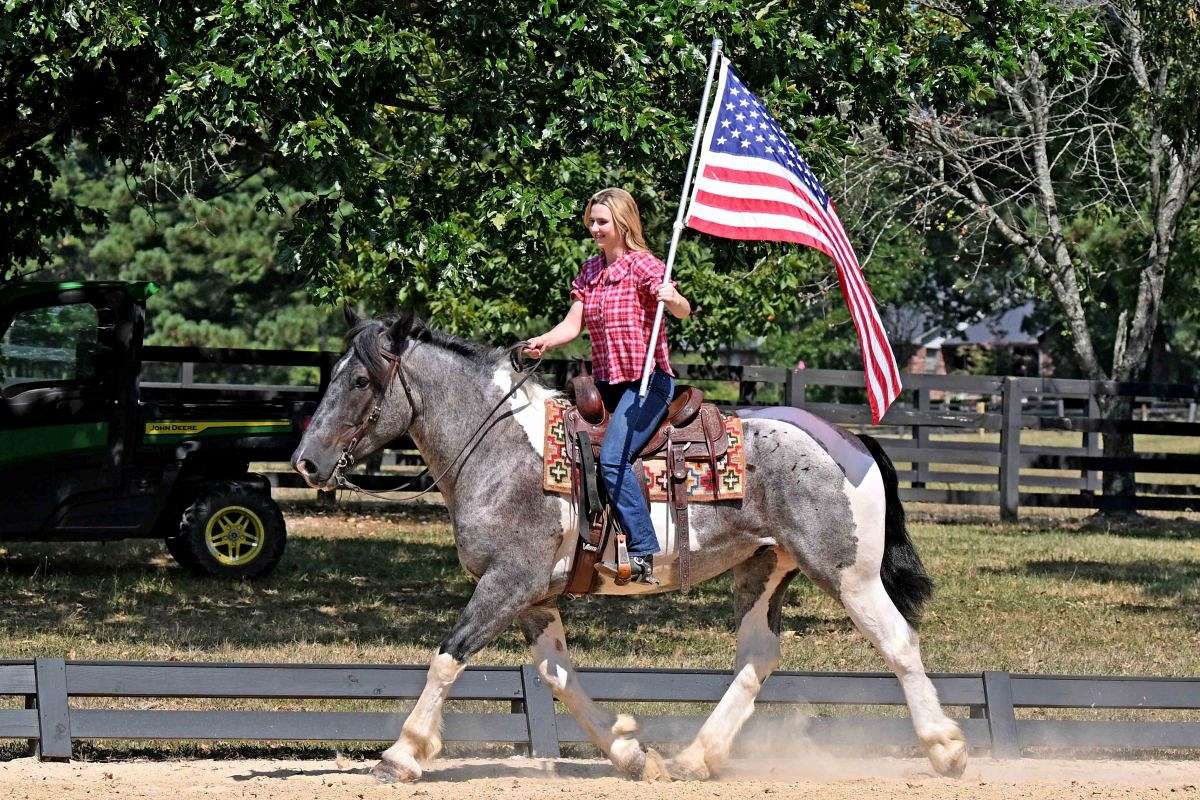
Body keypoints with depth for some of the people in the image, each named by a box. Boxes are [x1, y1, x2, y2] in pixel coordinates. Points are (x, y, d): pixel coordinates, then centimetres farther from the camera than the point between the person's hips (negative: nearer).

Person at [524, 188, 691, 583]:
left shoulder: (643, 265, -7)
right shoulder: (590, 272, 13)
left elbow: (683, 311, -18)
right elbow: (573, 324, 6)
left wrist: (672, 298, -42)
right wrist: (543, 342, -14)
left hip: (647, 380, -8)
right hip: (605, 382, 8)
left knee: (612, 457, -24)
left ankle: (645, 555, -24)